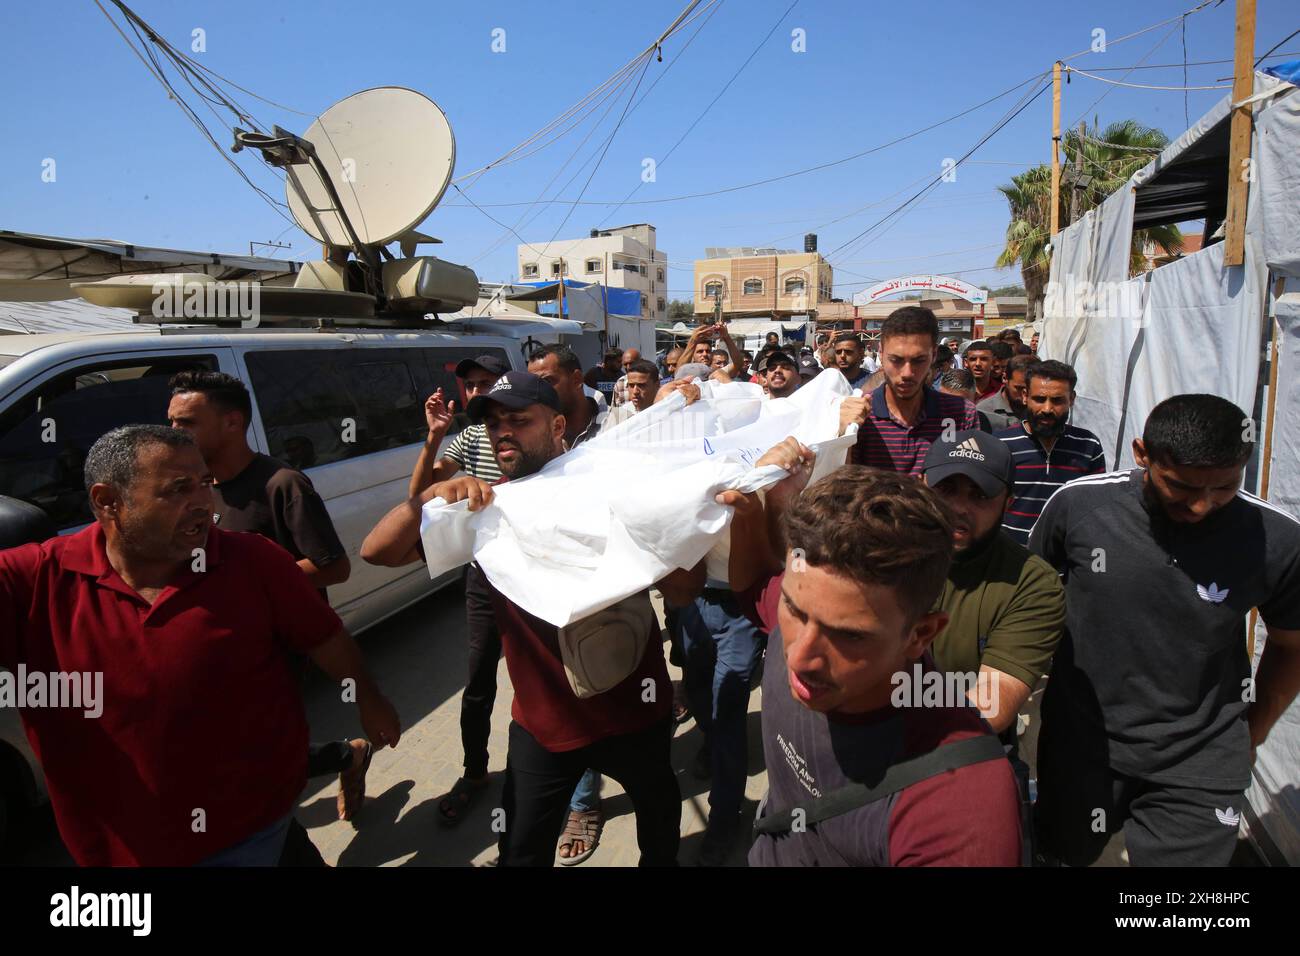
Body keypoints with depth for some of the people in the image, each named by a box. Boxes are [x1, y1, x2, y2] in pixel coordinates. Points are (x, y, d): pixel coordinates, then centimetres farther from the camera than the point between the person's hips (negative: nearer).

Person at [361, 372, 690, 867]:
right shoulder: (484, 508, -5)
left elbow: (685, 584, -19)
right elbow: (376, 551, -11)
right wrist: (431, 495, -28)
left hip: (632, 712, -1)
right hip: (541, 723, 2)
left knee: (659, 812, 25)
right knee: (521, 851, 14)